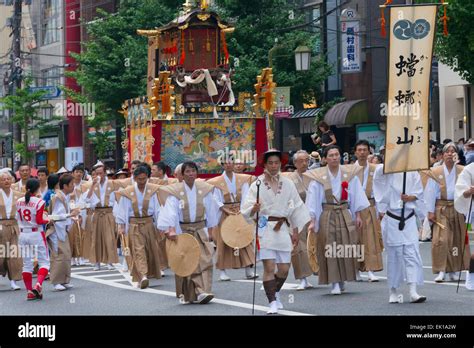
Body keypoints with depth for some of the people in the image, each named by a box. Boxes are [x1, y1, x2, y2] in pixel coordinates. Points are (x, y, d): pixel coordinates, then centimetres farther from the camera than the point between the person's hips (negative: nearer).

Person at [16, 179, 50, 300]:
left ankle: (29, 291, 10)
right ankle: (38, 284, -17)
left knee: (27, 263, 10)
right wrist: (47, 220, 4)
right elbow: (39, 221, -14)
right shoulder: (39, 202, -12)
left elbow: (17, 218, 9)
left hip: (23, 234, 5)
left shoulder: (19, 202, 3)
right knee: (44, 261, 4)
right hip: (37, 234, -5)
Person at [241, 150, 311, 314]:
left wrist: (295, 231, 12)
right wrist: (254, 208, -29)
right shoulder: (257, 185, -2)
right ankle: (272, 302, -5)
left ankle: (275, 293, 32)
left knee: (284, 269, 4)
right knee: (269, 267, -12)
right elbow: (247, 211, -6)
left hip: (283, 229, 3)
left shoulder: (287, 184, 7)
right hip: (265, 228, -3)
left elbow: (296, 208, 14)